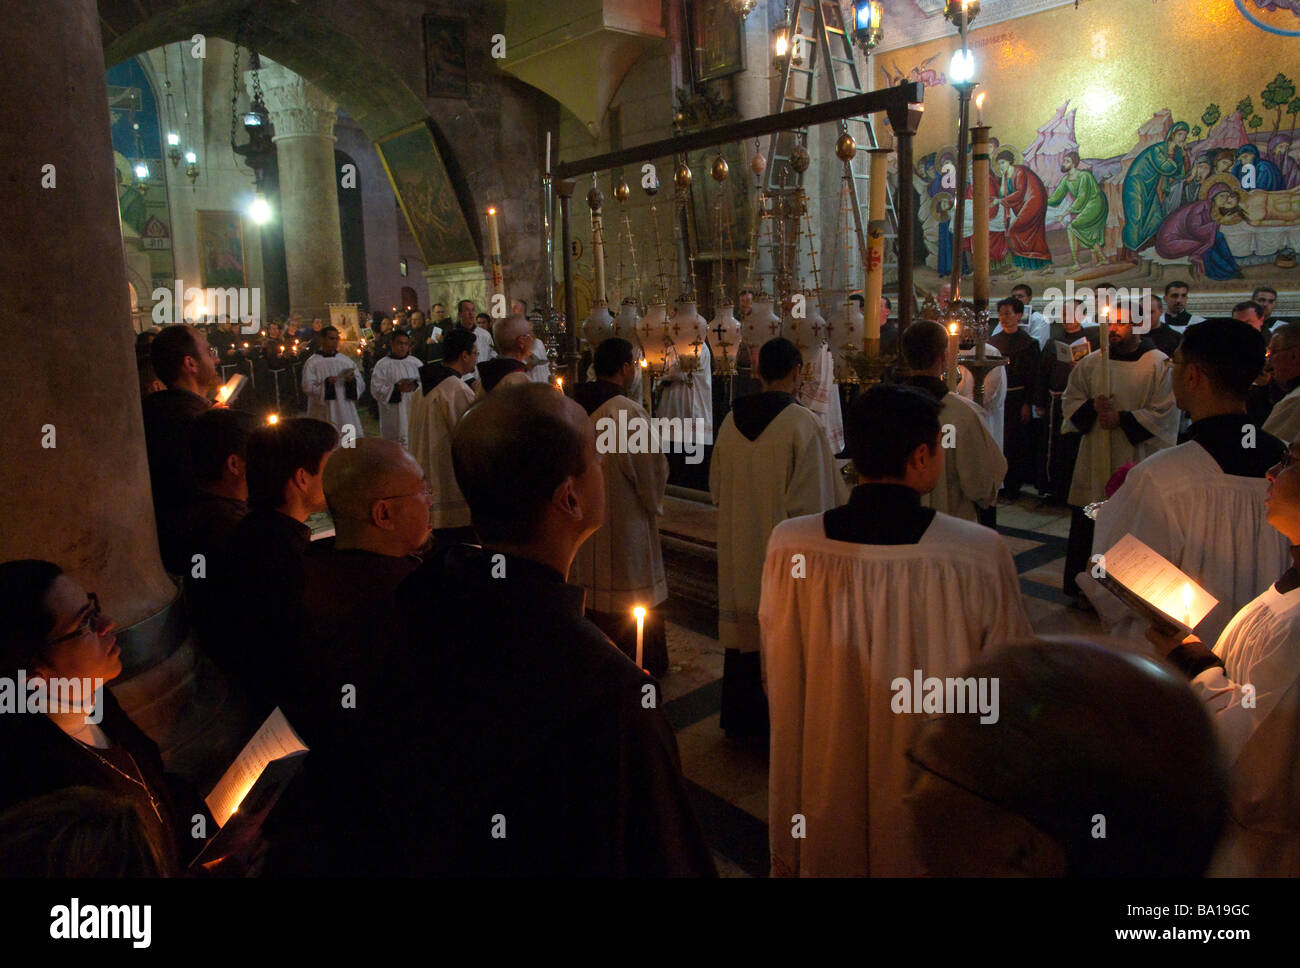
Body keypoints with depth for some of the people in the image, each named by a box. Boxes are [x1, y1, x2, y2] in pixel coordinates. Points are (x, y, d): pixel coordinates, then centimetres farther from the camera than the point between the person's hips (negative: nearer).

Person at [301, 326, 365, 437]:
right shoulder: (312, 362, 1)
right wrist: (326, 383, -22)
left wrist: (352, 380, -14)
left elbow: (361, 385, 7)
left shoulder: (347, 360, 11)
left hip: (346, 414, 3)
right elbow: (307, 387, -8)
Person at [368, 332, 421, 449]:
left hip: (414, 413, 3)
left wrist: (415, 385, -15)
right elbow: (376, 389, -7)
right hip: (394, 415, -3)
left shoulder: (416, 362, 11)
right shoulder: (382, 365, 1)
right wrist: (396, 388, -19)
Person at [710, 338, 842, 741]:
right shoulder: (802, 424, -17)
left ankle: (740, 721, 30)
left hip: (739, 550, 5)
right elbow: (813, 500, -15)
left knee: (743, 631, 17)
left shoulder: (732, 421, -1)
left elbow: (716, 489, 9)